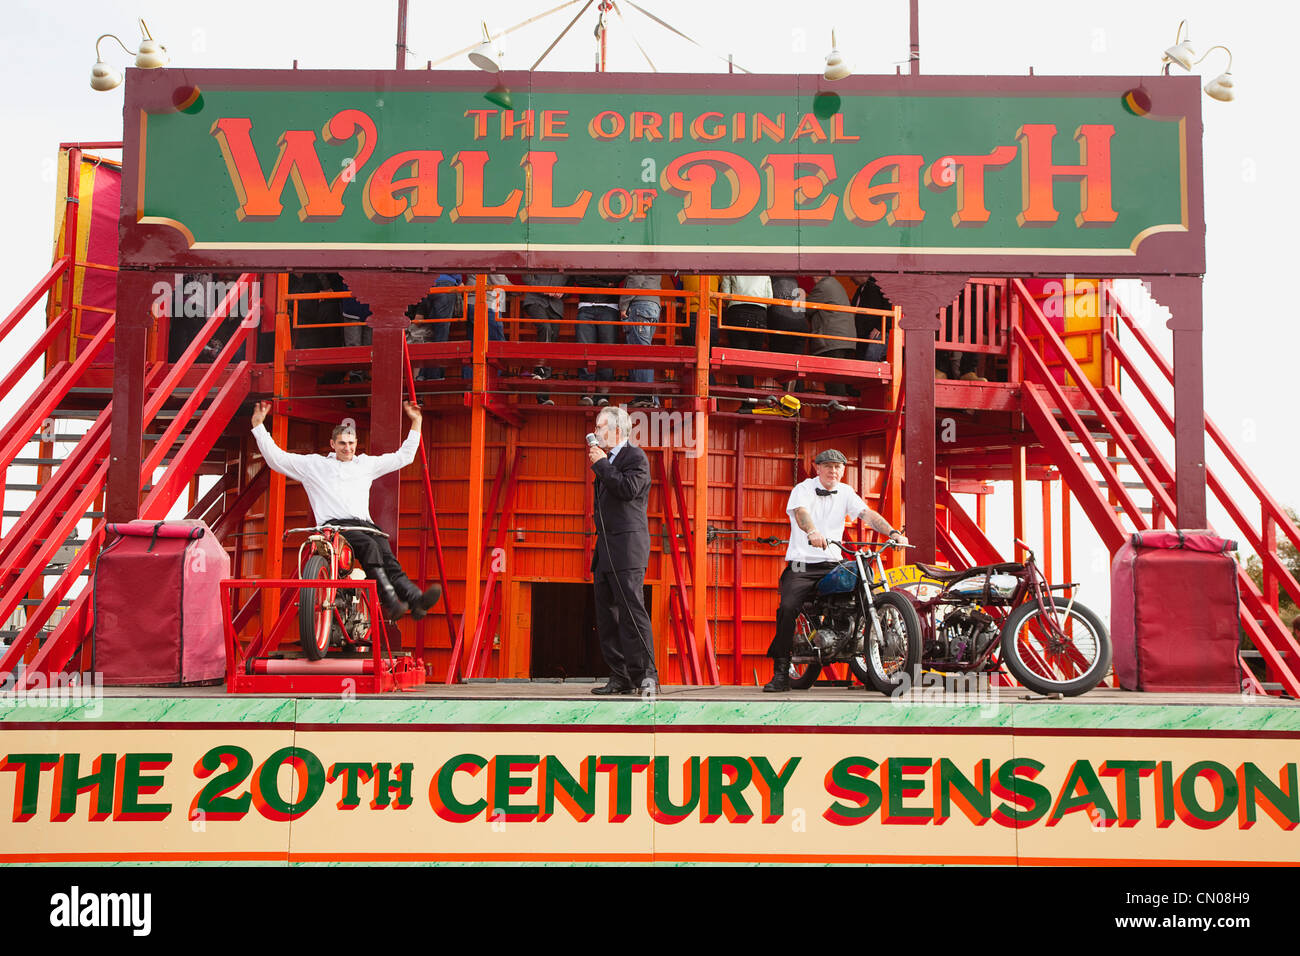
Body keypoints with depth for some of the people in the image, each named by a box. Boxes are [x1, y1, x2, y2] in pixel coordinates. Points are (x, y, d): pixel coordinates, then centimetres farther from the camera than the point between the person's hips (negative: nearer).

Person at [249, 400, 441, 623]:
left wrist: (416, 422, 31)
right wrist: (258, 425, 12)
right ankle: (390, 601, -50)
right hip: (334, 525, -4)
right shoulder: (314, 464, 18)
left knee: (387, 557, -27)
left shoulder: (366, 464, 27)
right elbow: (275, 457, 16)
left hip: (364, 524, 4)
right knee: (369, 546, -35)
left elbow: (404, 456, 33)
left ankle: (416, 599, -49)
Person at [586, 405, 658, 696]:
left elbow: (629, 488, -21)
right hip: (606, 550, 9)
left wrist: (601, 464, -13)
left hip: (628, 547, -9)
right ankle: (620, 678, 10)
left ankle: (646, 675, -11)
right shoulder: (607, 461, 21)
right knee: (607, 615, 7)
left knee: (631, 610, -14)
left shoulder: (635, 457, -4)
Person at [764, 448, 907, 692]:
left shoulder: (845, 492, 12)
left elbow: (867, 514, 0)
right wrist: (812, 532, -46)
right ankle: (781, 672, -17)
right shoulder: (803, 489, -3)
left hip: (833, 565, 4)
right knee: (788, 608, -25)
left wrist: (892, 532, -18)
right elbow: (801, 513, -24)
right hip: (802, 565, -4)